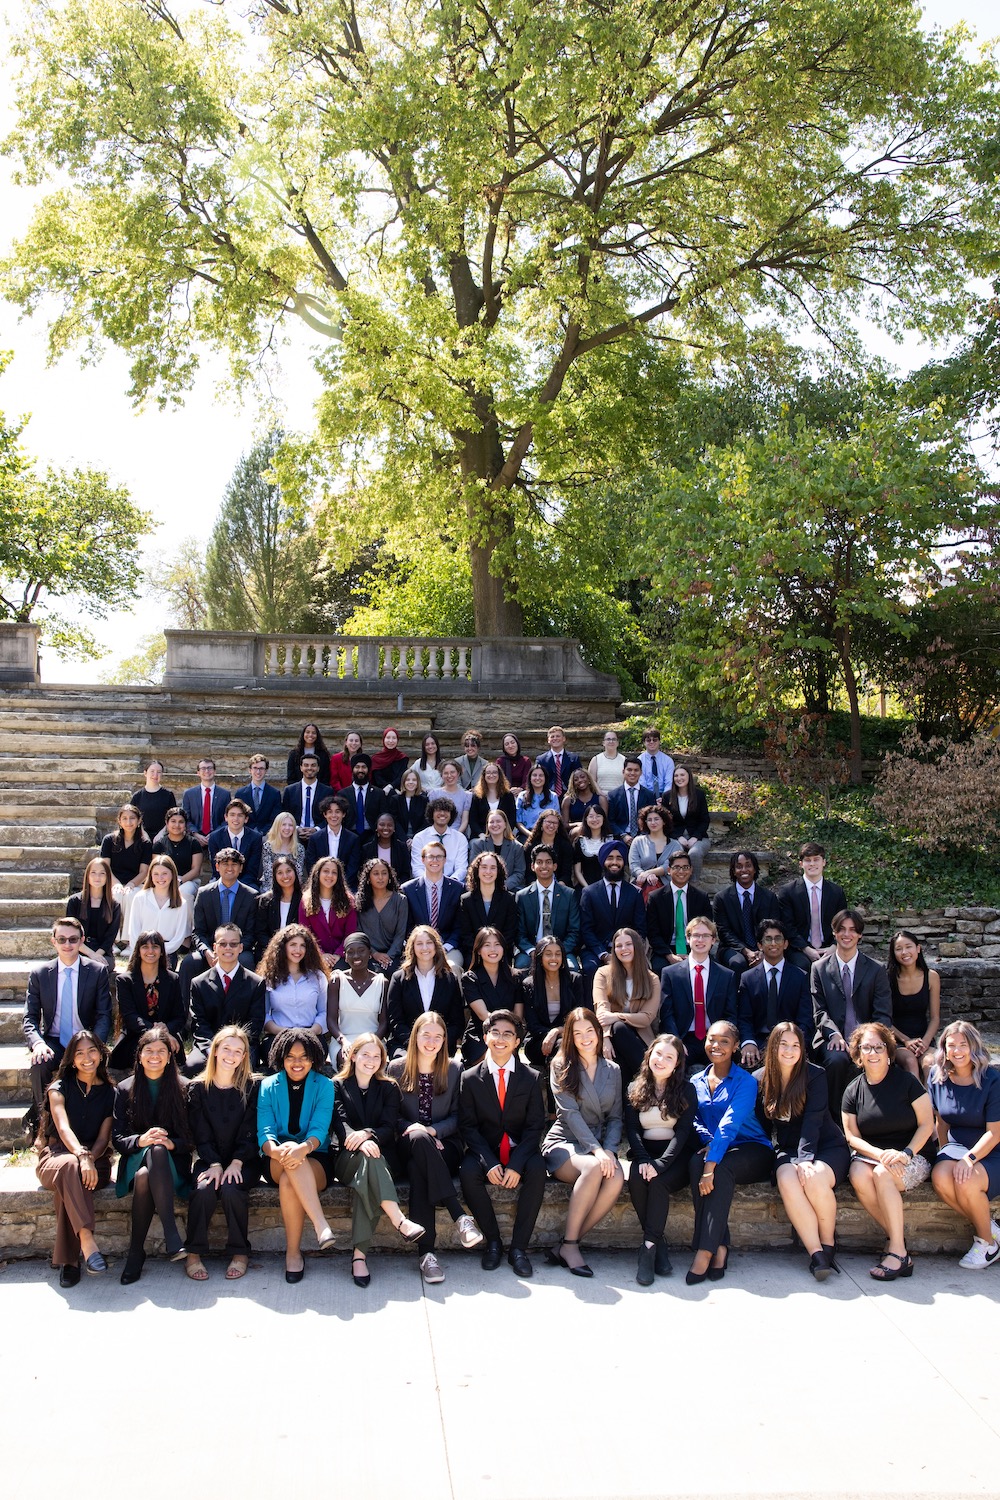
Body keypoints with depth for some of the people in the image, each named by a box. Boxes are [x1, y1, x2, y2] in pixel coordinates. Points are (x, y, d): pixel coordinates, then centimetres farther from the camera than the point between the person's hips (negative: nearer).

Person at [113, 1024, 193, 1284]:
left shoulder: (182, 1089, 5)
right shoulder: (125, 1090, 9)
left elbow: (191, 1137, 4)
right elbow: (117, 1138, 3)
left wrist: (171, 1143, -18)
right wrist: (140, 1140, -18)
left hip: (172, 1161, -1)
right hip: (137, 1158, 1)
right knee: (143, 1176, -37)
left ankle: (136, 1251, -35)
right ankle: (172, 1236, -38)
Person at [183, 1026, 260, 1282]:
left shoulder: (251, 1088, 1)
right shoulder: (198, 1089, 4)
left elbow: (250, 1132, -3)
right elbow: (201, 1134, -1)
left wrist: (236, 1163, -17)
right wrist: (215, 1164, -16)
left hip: (243, 1160, -1)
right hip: (208, 1159, 1)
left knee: (231, 1188, -31)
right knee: (204, 1189, -30)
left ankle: (240, 1252, -14)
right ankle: (193, 1253, -15)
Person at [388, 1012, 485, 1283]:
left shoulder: (454, 1069, 10)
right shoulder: (396, 1068, 8)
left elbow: (457, 1116, 6)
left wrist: (433, 1130, -14)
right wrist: (417, 1130, -13)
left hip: (444, 1145, 0)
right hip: (407, 1146, 0)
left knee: (418, 1169, -36)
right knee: (417, 1136, -39)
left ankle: (426, 1250, -42)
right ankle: (460, 1217, -46)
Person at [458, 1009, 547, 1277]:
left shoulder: (531, 1078, 1)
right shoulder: (470, 1078, 0)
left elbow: (534, 1126, -3)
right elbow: (467, 1126, -3)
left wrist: (516, 1165, -19)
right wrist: (490, 1163, -19)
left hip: (519, 1150, 0)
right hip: (484, 1151, 0)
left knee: (537, 1169, -31)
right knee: (467, 1171, -31)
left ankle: (518, 1247, -19)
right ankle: (493, 1242, -13)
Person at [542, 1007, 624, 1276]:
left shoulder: (613, 1070, 14)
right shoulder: (561, 1067, 2)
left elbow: (615, 1117, 9)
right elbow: (570, 1113, -9)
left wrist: (609, 1150, -10)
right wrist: (595, 1150, -21)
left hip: (601, 1145, 3)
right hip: (564, 1143, -3)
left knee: (616, 1178, -31)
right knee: (593, 1169, -36)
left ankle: (567, 1246, -21)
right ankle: (569, 1244, -24)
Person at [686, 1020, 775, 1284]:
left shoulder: (745, 1082, -5)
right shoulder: (696, 1082, 12)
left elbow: (730, 1124, -18)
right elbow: (694, 1121, 5)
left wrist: (711, 1164, -30)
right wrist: (708, 1141, -18)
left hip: (751, 1150, -3)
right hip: (712, 1150, 3)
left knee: (722, 1168, -36)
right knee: (695, 1163, -32)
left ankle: (705, 1251, -36)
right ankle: (719, 1246, -29)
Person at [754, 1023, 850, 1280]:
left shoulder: (815, 1075, -6)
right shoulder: (759, 1079, 3)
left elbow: (813, 1120, -16)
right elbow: (761, 1123, 6)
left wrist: (806, 1159, -27)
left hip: (827, 1146, -2)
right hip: (787, 1150, 2)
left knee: (814, 1179, -35)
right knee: (787, 1180, -33)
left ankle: (828, 1244, -12)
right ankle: (816, 1253, -31)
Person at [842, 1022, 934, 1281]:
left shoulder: (906, 1081, -2)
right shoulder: (853, 1090, 6)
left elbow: (927, 1124, -4)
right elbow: (852, 1136, 3)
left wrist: (906, 1153, -20)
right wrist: (881, 1154, -16)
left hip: (912, 1157, -3)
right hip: (870, 1154, 3)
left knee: (882, 1174, -34)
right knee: (859, 1176, -31)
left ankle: (897, 1251, -29)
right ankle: (896, 1238, -19)